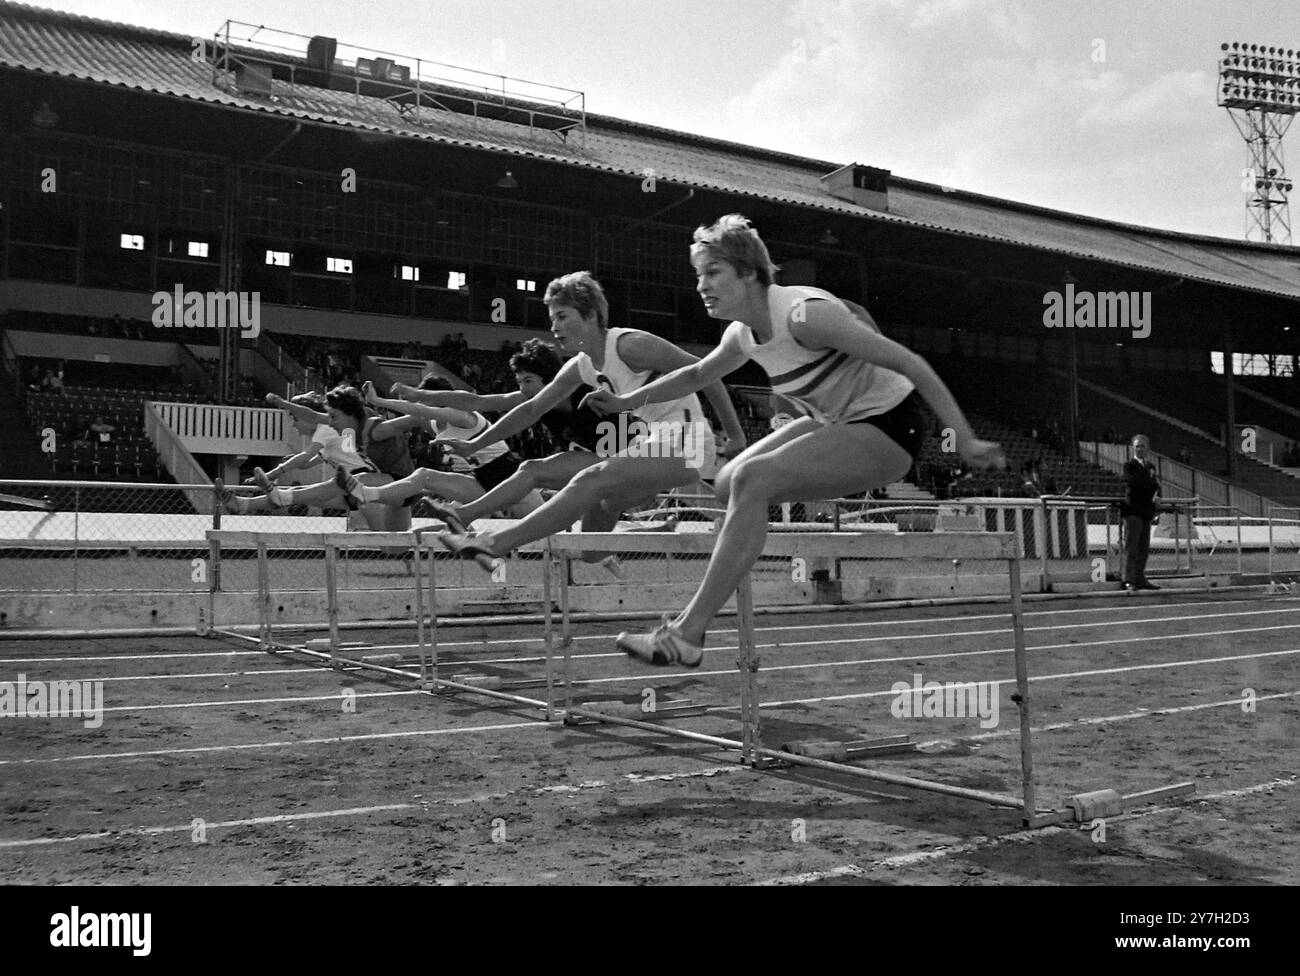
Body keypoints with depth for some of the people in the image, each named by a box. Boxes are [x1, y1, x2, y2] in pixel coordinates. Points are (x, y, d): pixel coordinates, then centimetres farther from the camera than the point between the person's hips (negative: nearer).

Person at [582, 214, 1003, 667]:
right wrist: (626, 401, 17)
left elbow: (908, 362, -25)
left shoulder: (804, 315, -25)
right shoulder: (743, 333, 1)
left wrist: (965, 440, -28)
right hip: (836, 422, 9)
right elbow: (697, 375, 23)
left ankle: (687, 634, -23)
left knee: (751, 480, -23)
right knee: (728, 484, 1)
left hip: (887, 430, -9)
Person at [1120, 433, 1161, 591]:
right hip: (1133, 510, -7)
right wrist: (1153, 483, -6)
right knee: (1131, 546, -9)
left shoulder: (1151, 466, 20)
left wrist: (1155, 494, -7)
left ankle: (1140, 578, 11)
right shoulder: (1128, 465, -1)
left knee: (1144, 547, 7)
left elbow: (1155, 487, 16)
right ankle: (1129, 580, -11)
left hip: (1147, 511, 7)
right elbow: (1134, 482, -18)